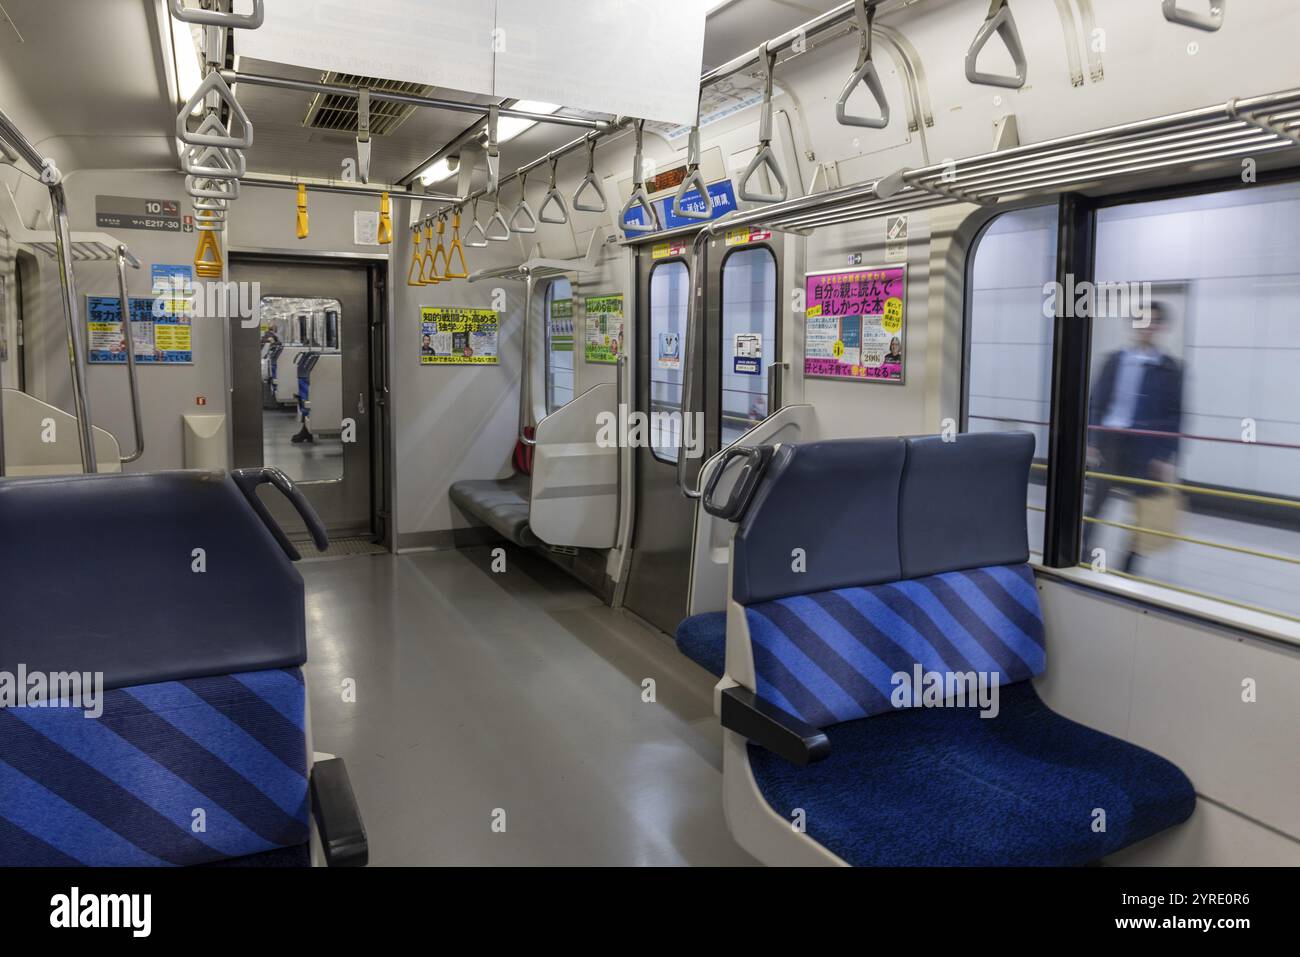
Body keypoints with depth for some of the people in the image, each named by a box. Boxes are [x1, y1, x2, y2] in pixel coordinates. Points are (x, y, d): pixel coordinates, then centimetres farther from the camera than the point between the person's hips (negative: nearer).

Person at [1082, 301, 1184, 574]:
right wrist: (1090, 441, 2)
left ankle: (1129, 571, 14)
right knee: (1096, 505, 9)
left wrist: (1167, 458, -9)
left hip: (1145, 450, -2)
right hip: (1109, 443, 3)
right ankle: (1081, 559, 21)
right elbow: (1096, 402, 8)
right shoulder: (1114, 360, 7)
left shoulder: (1170, 368, -2)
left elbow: (1175, 417, -3)